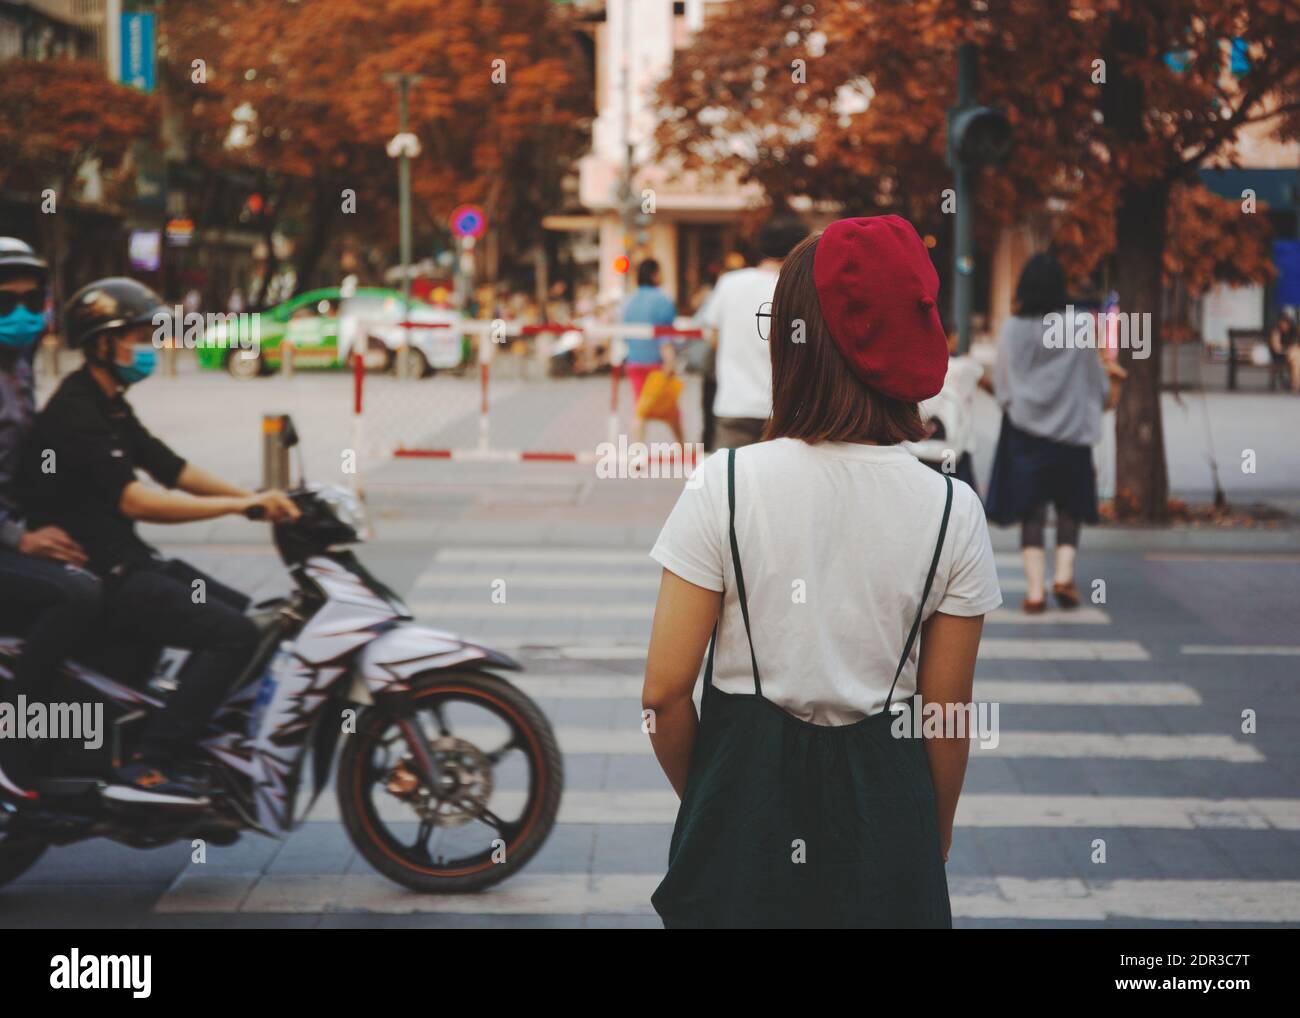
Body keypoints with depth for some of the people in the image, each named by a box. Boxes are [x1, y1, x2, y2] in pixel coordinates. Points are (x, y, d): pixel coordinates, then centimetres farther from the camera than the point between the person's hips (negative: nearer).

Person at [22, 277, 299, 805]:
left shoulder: (111, 407, 16)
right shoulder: (75, 413, -18)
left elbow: (173, 469, 15)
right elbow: (133, 500, -27)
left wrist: (259, 498, 2)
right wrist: (239, 505, -27)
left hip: (130, 563, 11)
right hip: (98, 578, -11)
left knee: (251, 617, 12)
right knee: (232, 633, -21)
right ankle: (149, 767, -22)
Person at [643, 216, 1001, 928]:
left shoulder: (725, 486, -10)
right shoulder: (952, 509, -5)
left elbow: (665, 690, -9)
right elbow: (946, 709, 0)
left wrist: (699, 794, 10)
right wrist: (934, 840, 15)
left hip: (741, 789, -1)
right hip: (882, 808, 1)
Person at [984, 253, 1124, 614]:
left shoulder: (1012, 329, -6)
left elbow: (1002, 384, -1)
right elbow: (1094, 378, 4)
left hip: (1025, 428, 0)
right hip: (1070, 429, 0)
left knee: (1031, 510, 3)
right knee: (1070, 505, 14)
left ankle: (1035, 588, -4)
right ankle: (1064, 574, -1)